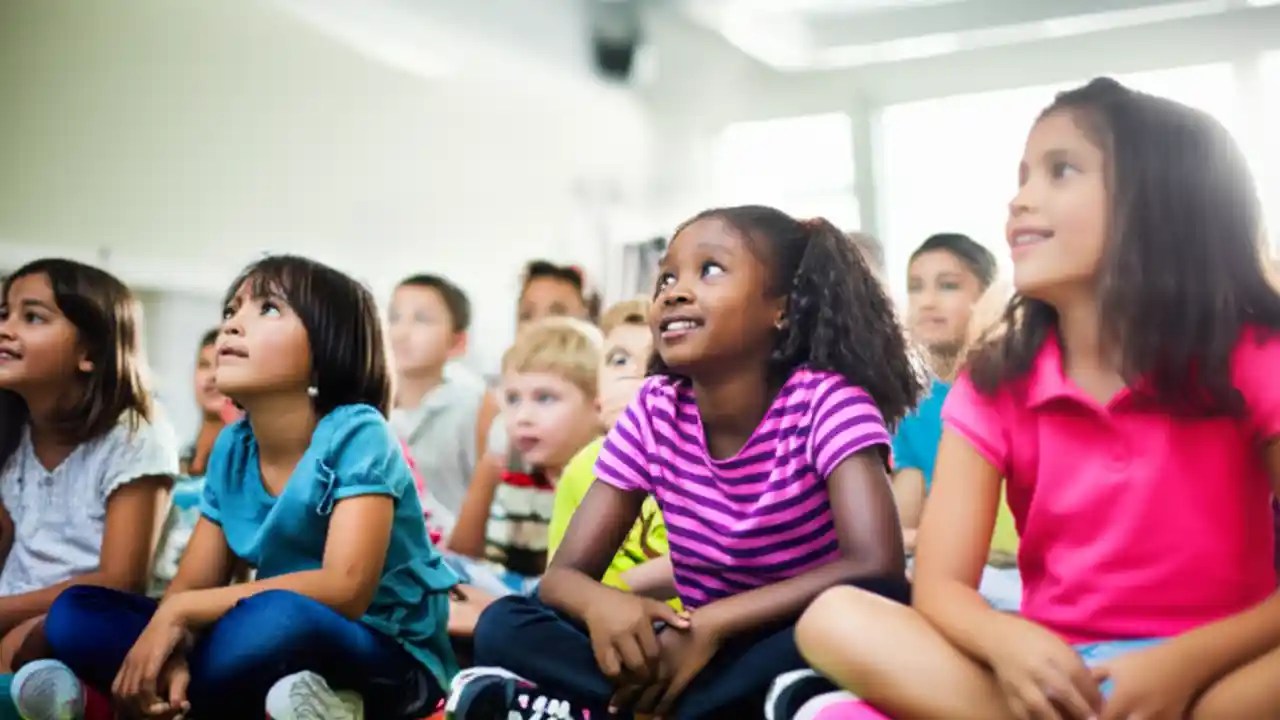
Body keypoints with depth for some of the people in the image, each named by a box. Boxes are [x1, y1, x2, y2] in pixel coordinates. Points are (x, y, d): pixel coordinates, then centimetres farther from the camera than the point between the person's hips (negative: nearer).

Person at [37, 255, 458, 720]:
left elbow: (344, 590, -26)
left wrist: (179, 612, -23)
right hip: (288, 649, 6)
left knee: (272, 620, -39)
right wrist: (167, 650, -22)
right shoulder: (231, 448, 3)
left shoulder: (357, 434, -16)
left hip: (393, 663, -6)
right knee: (75, 615, -7)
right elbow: (191, 585, 2)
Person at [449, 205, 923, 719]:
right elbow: (564, 574, -6)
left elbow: (876, 567, -27)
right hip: (701, 655, 3)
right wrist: (602, 603, -30)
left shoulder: (827, 401, -14)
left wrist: (712, 623, -28)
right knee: (504, 626, -13)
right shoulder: (653, 411, -4)